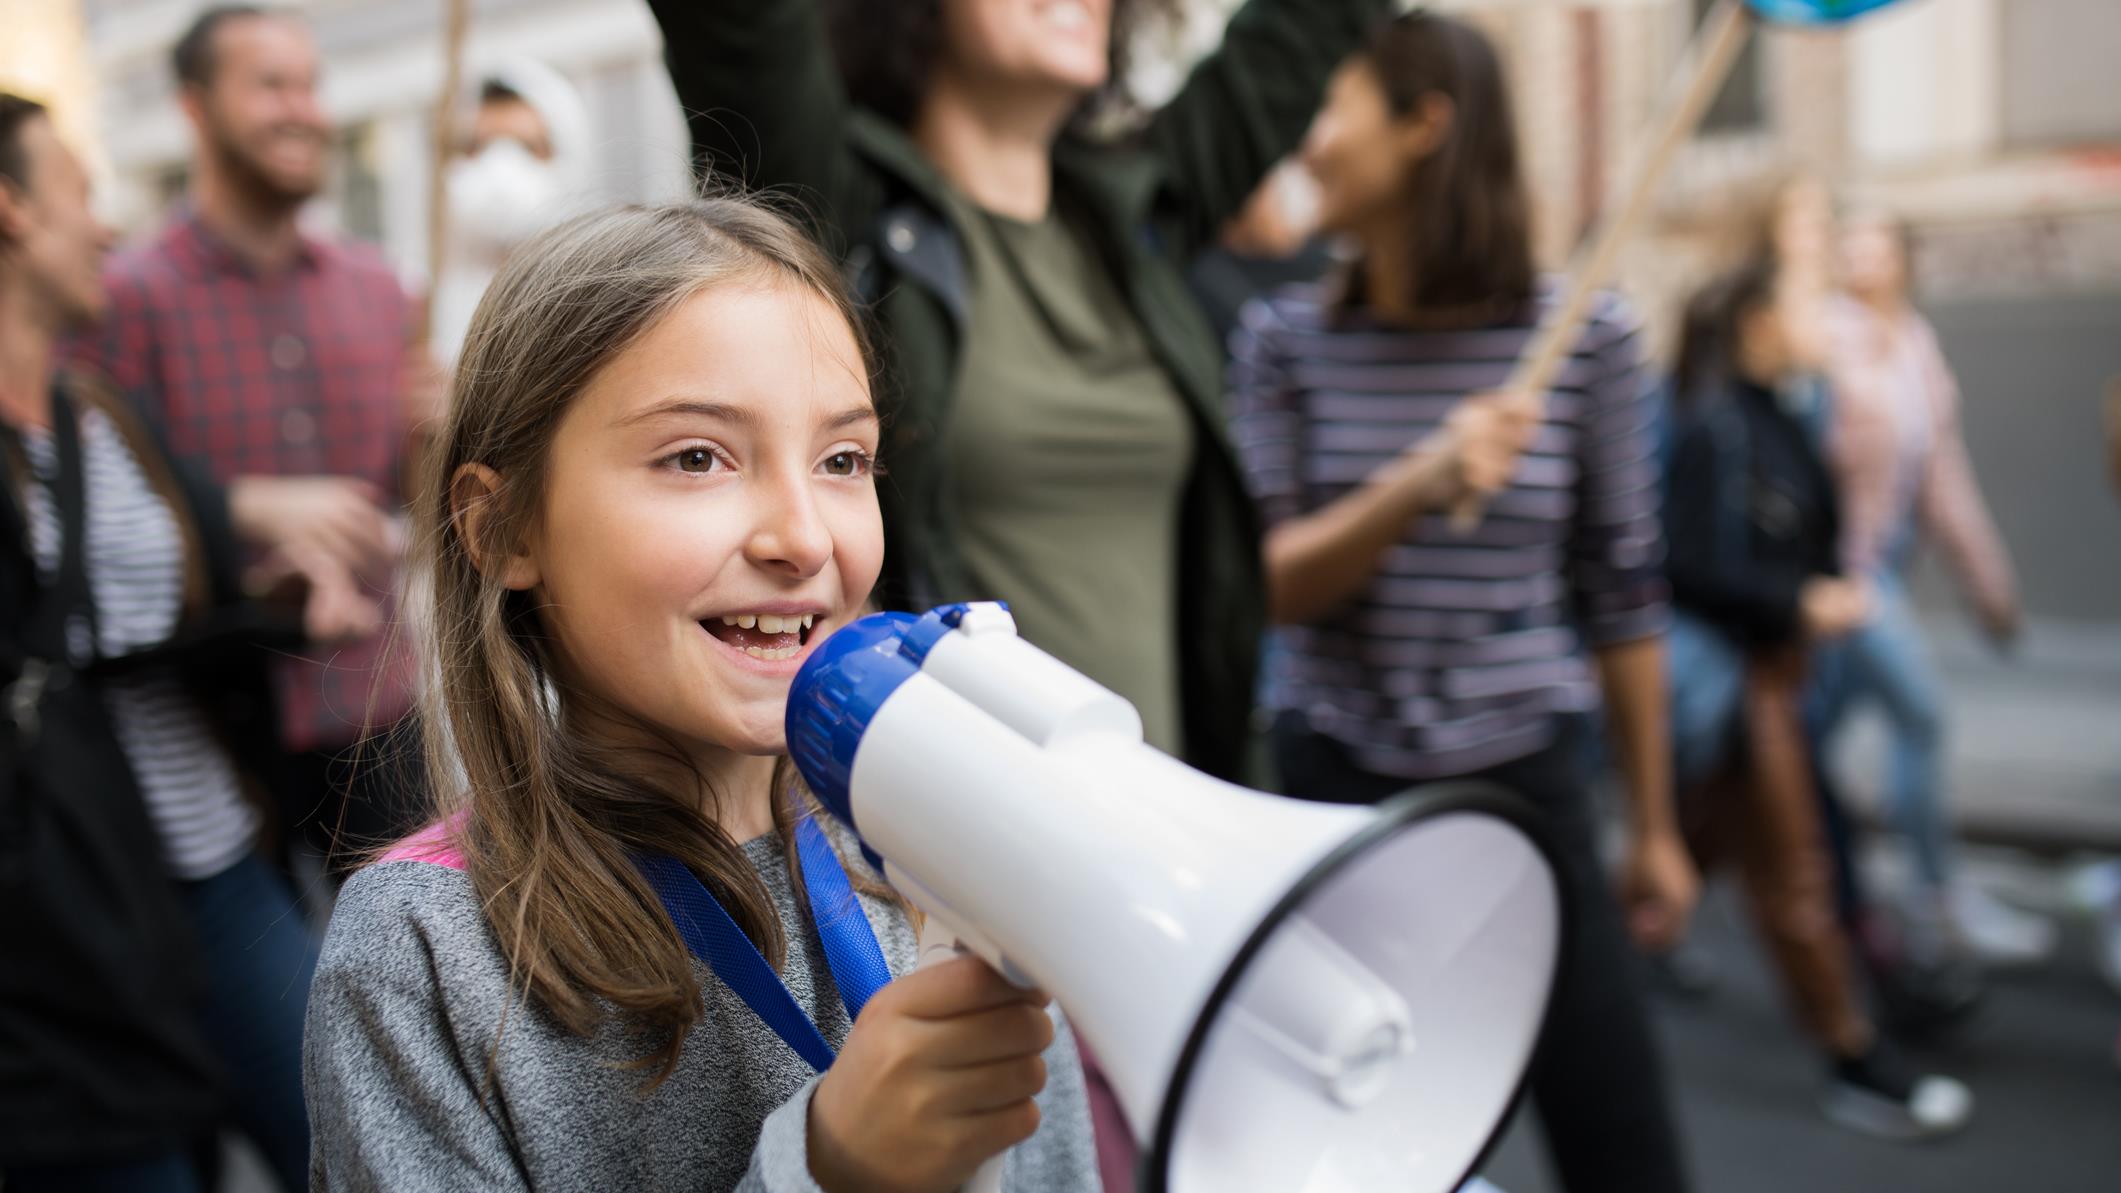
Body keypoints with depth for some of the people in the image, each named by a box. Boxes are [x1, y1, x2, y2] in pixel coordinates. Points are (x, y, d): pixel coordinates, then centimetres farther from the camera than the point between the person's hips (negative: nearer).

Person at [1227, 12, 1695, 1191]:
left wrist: (1657, 826, 8)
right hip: (1335, 788, 1)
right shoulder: (1287, 339, 0)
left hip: (1527, 785, -1)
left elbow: (1622, 594, 2)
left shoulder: (1588, 339, -3)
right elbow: (1272, 585, -6)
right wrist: (1418, 485, -24)